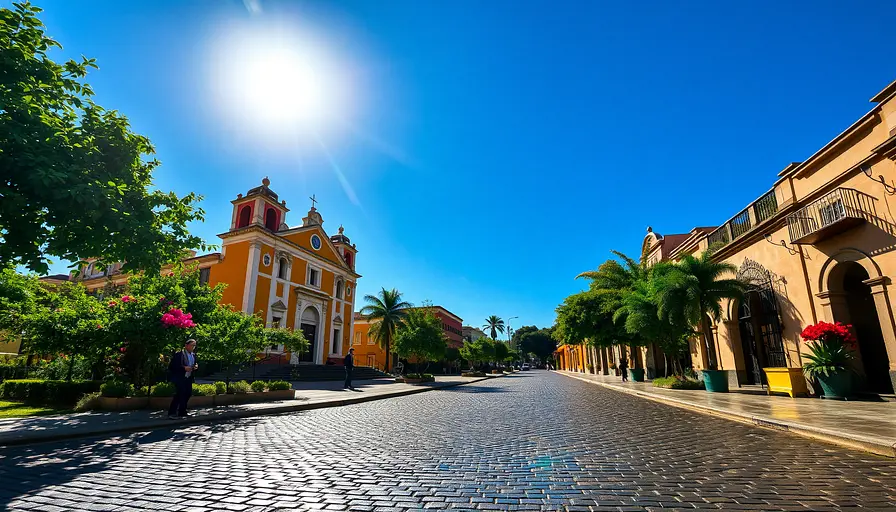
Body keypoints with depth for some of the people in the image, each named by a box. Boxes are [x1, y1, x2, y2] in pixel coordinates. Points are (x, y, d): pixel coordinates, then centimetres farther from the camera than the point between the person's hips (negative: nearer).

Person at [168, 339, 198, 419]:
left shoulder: (193, 355, 11)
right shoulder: (179, 355, -9)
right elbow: (171, 366, -13)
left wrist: (196, 366, -3)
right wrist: (184, 368, -23)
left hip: (188, 378, 7)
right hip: (179, 378, -7)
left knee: (188, 393, 5)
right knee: (180, 393, -16)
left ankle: (182, 412, 19)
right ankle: (172, 413, -7)